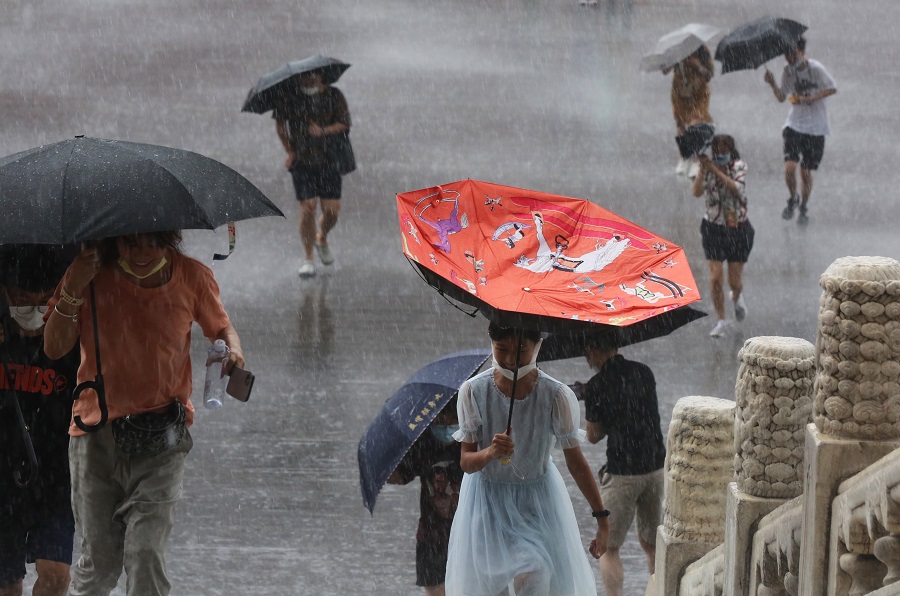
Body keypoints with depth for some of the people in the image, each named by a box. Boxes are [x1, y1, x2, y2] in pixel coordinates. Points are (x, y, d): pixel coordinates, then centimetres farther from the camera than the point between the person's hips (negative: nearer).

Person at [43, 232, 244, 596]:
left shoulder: (192, 276, -4)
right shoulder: (91, 273, -6)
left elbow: (220, 325, 15)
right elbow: (54, 349, -9)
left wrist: (233, 349, -8)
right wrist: (72, 291, -23)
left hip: (160, 436, -1)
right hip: (95, 432, 1)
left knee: (146, 555, -15)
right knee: (100, 561, 7)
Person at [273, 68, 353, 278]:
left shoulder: (334, 96, -1)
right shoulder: (291, 98, -1)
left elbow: (344, 124, -5)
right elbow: (279, 122, 12)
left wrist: (323, 131, -23)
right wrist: (290, 150, 6)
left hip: (328, 159, 1)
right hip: (302, 160, -1)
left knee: (332, 211, -1)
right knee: (308, 208, -11)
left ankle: (322, 239, 33)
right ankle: (308, 259, 3)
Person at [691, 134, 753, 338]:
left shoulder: (739, 166, -6)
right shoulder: (708, 169, -5)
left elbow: (736, 188, -25)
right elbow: (697, 192, -21)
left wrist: (716, 170, -31)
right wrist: (702, 170, -30)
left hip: (738, 228, 0)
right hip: (714, 229, 0)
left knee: (735, 281, 4)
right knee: (715, 277, -8)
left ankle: (737, 298, 41)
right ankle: (721, 321, 9)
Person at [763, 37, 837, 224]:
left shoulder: (815, 68, -12)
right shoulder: (788, 72, 2)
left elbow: (832, 88, -7)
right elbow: (782, 97, 9)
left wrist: (809, 98, -16)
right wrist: (773, 85, -11)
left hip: (815, 127, -3)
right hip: (794, 124, 3)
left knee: (806, 171, 3)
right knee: (789, 167, -14)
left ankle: (804, 207, 26)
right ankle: (792, 198, 14)